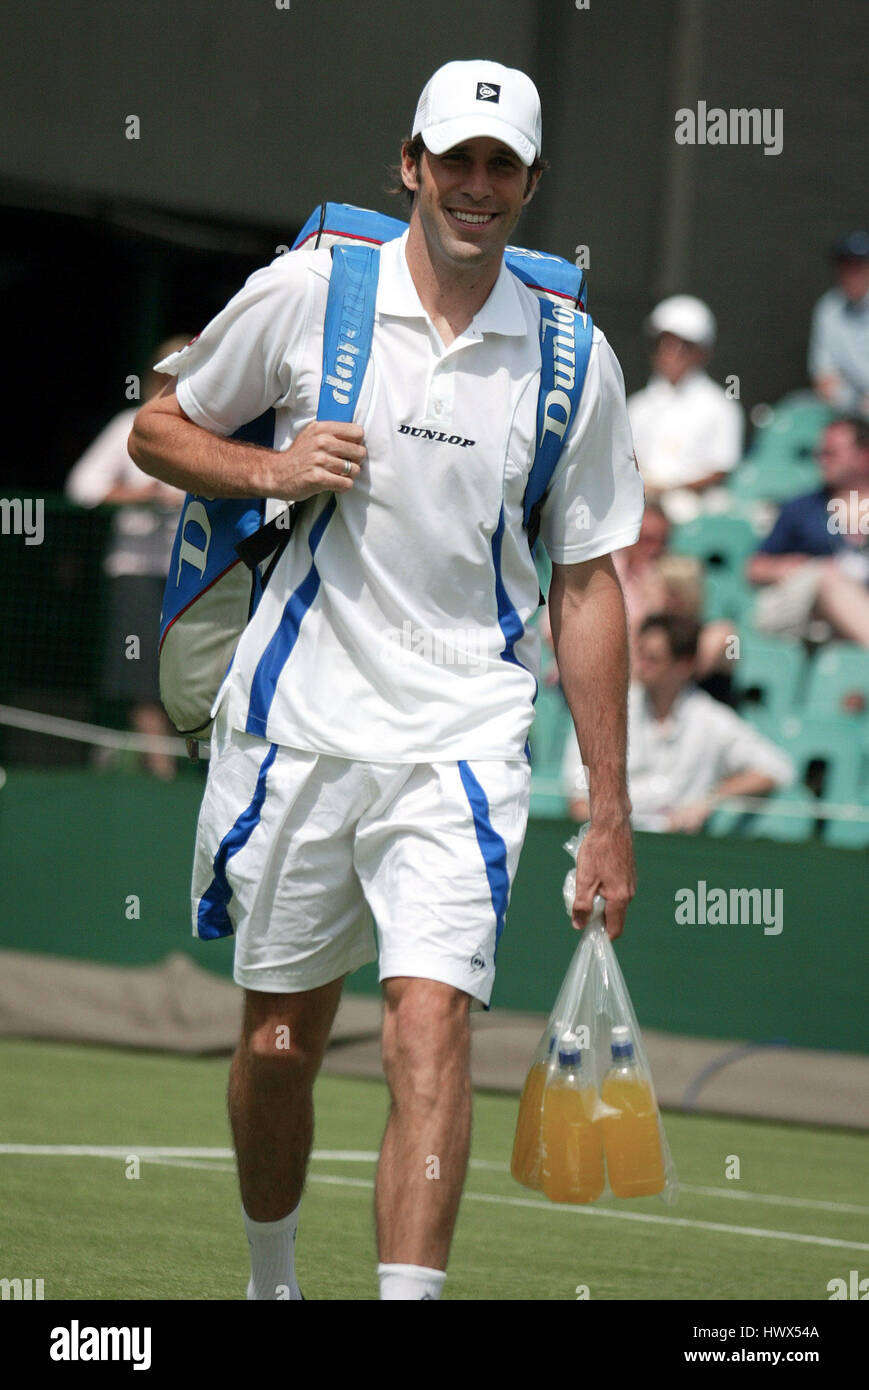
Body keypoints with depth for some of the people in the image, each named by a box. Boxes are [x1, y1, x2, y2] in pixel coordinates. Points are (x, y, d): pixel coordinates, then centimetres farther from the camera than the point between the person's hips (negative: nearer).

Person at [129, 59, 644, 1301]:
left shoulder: (573, 357, 1)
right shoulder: (305, 293, -2)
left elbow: (587, 584, 6)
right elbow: (159, 429, 10)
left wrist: (610, 811, 4)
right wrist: (270, 470, -12)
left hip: (462, 742, -1)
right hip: (296, 725, 1)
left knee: (429, 1024, -17)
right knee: (279, 1042, 9)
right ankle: (270, 1279, 34)